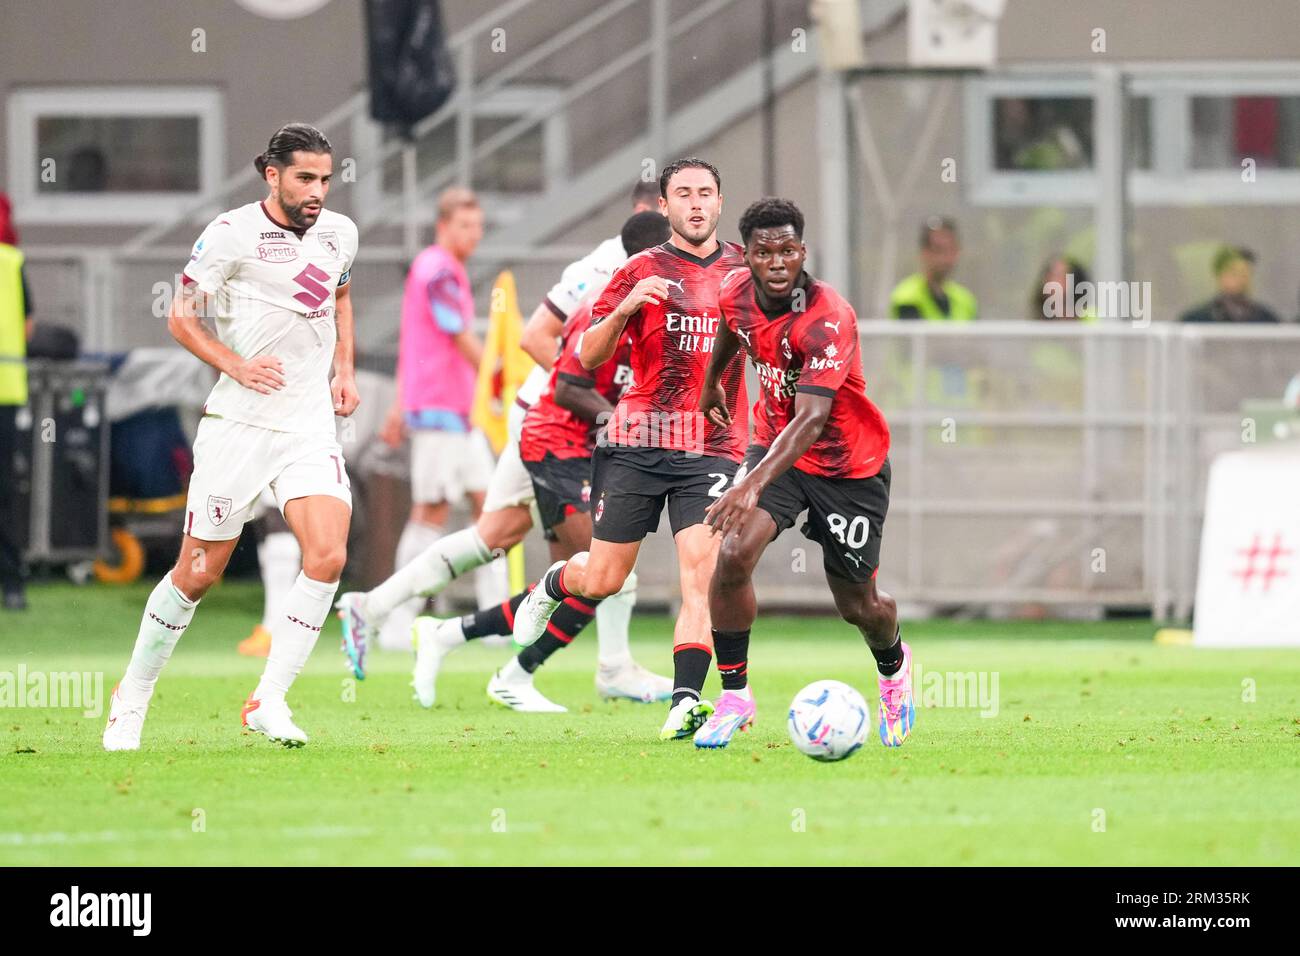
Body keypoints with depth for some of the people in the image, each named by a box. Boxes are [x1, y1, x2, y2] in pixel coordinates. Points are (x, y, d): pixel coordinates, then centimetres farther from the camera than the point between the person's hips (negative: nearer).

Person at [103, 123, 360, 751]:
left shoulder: (339, 234, 8)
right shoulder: (232, 234, -8)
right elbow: (180, 316, -3)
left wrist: (344, 369, 15)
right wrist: (236, 366, -16)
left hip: (311, 424, 4)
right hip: (238, 423, -4)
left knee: (327, 558, -17)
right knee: (199, 572, 1)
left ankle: (269, 700, -9)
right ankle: (132, 696, 20)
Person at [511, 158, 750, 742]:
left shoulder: (742, 270, 10)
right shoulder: (643, 271, 1)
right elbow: (589, 357, -3)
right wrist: (623, 309, -22)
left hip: (714, 447, 1)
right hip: (637, 443, -1)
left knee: (700, 573, -16)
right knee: (603, 581, 4)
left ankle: (685, 703, -20)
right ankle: (555, 584, 39)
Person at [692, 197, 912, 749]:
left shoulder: (828, 320, -32)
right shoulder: (737, 293, -12)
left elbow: (811, 419, -41)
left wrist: (753, 485, -53)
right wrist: (713, 380, 33)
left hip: (850, 467, -4)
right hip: (775, 445, 4)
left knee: (857, 606, 8)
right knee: (734, 555, -21)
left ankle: (894, 666, 45)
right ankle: (734, 696, -6)